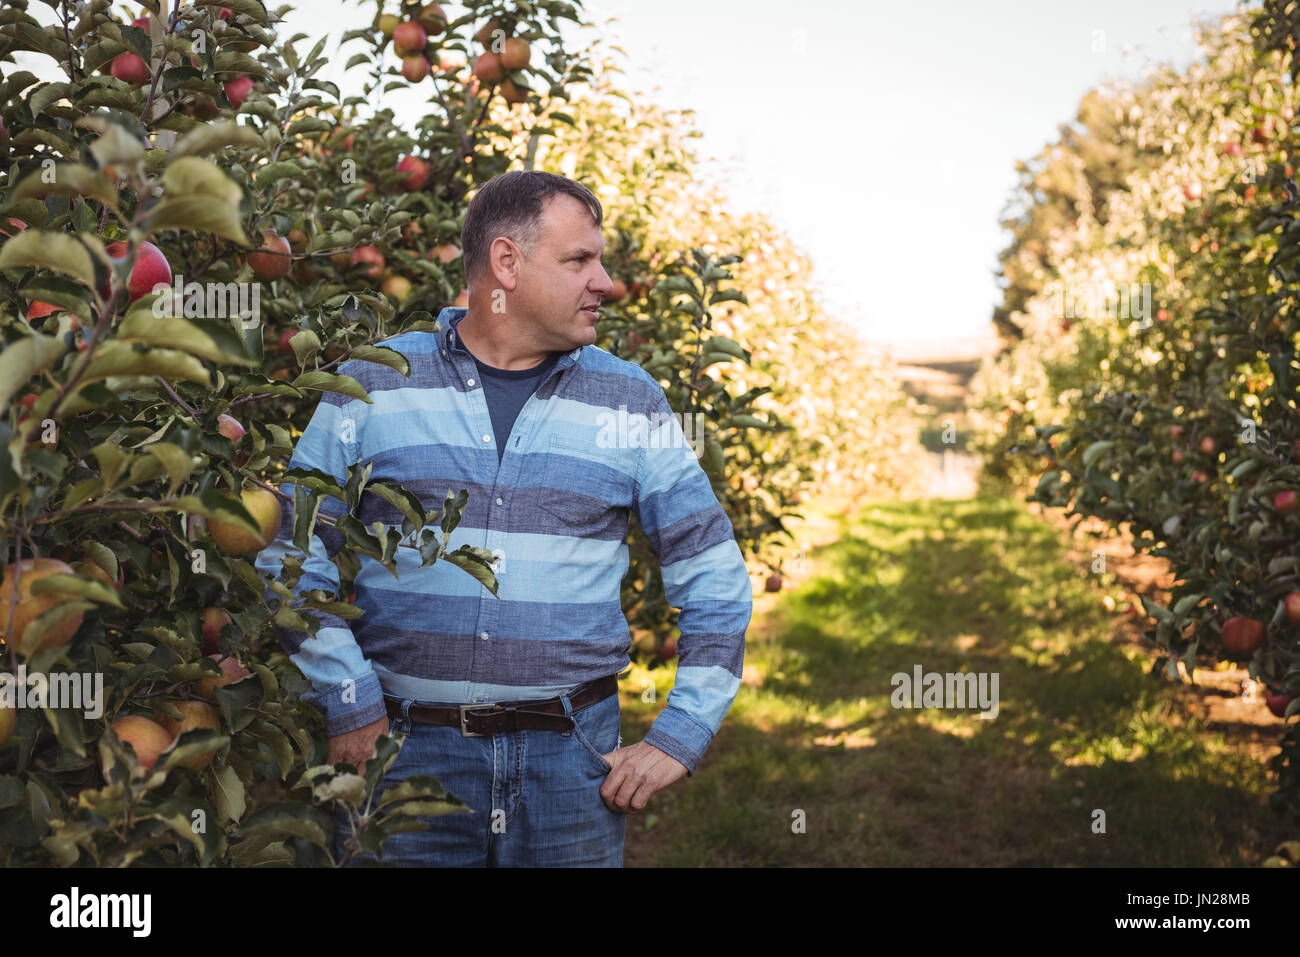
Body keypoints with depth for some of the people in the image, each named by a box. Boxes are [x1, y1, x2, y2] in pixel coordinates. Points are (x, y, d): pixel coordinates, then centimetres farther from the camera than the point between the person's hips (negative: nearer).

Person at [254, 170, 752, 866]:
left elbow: (713, 576, 7)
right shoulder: (371, 385, 0)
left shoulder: (631, 403, 3)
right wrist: (349, 704, -5)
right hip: (406, 747, -1)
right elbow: (293, 553, 3)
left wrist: (679, 739, 1)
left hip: (571, 756, 1)